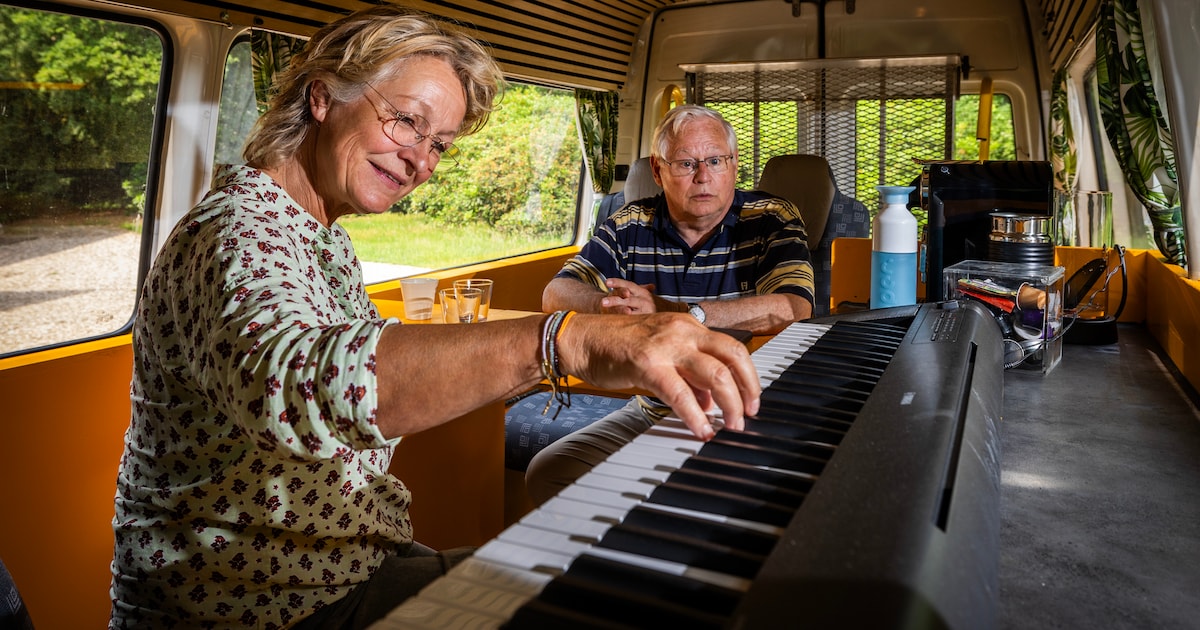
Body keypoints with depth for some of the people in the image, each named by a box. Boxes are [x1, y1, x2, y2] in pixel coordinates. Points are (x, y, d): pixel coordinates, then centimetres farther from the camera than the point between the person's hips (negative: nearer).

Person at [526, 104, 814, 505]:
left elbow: (792, 311, -22)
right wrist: (606, 305, -25)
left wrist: (669, 312, -28)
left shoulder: (771, 220, -4)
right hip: (651, 412, 4)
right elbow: (556, 294, 0)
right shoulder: (630, 227, 5)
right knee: (548, 473, -9)